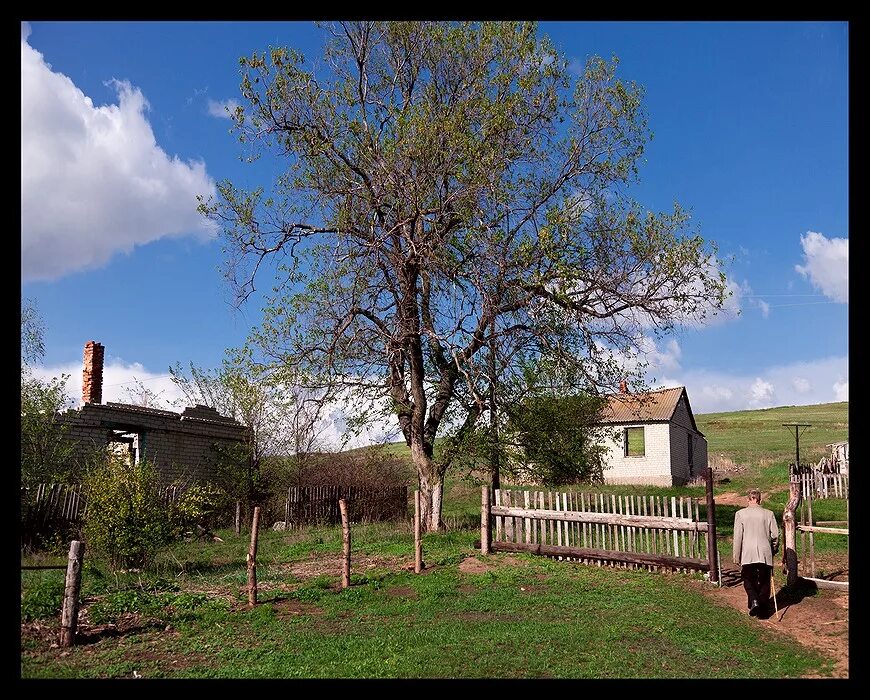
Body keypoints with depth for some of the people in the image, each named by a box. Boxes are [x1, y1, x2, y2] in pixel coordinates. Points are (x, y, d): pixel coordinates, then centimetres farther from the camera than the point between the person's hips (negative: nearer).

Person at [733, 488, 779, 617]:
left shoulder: (740, 514, -2)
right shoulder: (768, 514, 1)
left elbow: (737, 536, -2)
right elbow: (775, 535, 2)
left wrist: (737, 557, 4)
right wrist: (774, 550, 20)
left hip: (748, 554, -1)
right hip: (765, 553, 1)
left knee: (748, 580, 12)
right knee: (764, 581, 13)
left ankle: (754, 601, -10)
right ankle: (763, 609, 15)